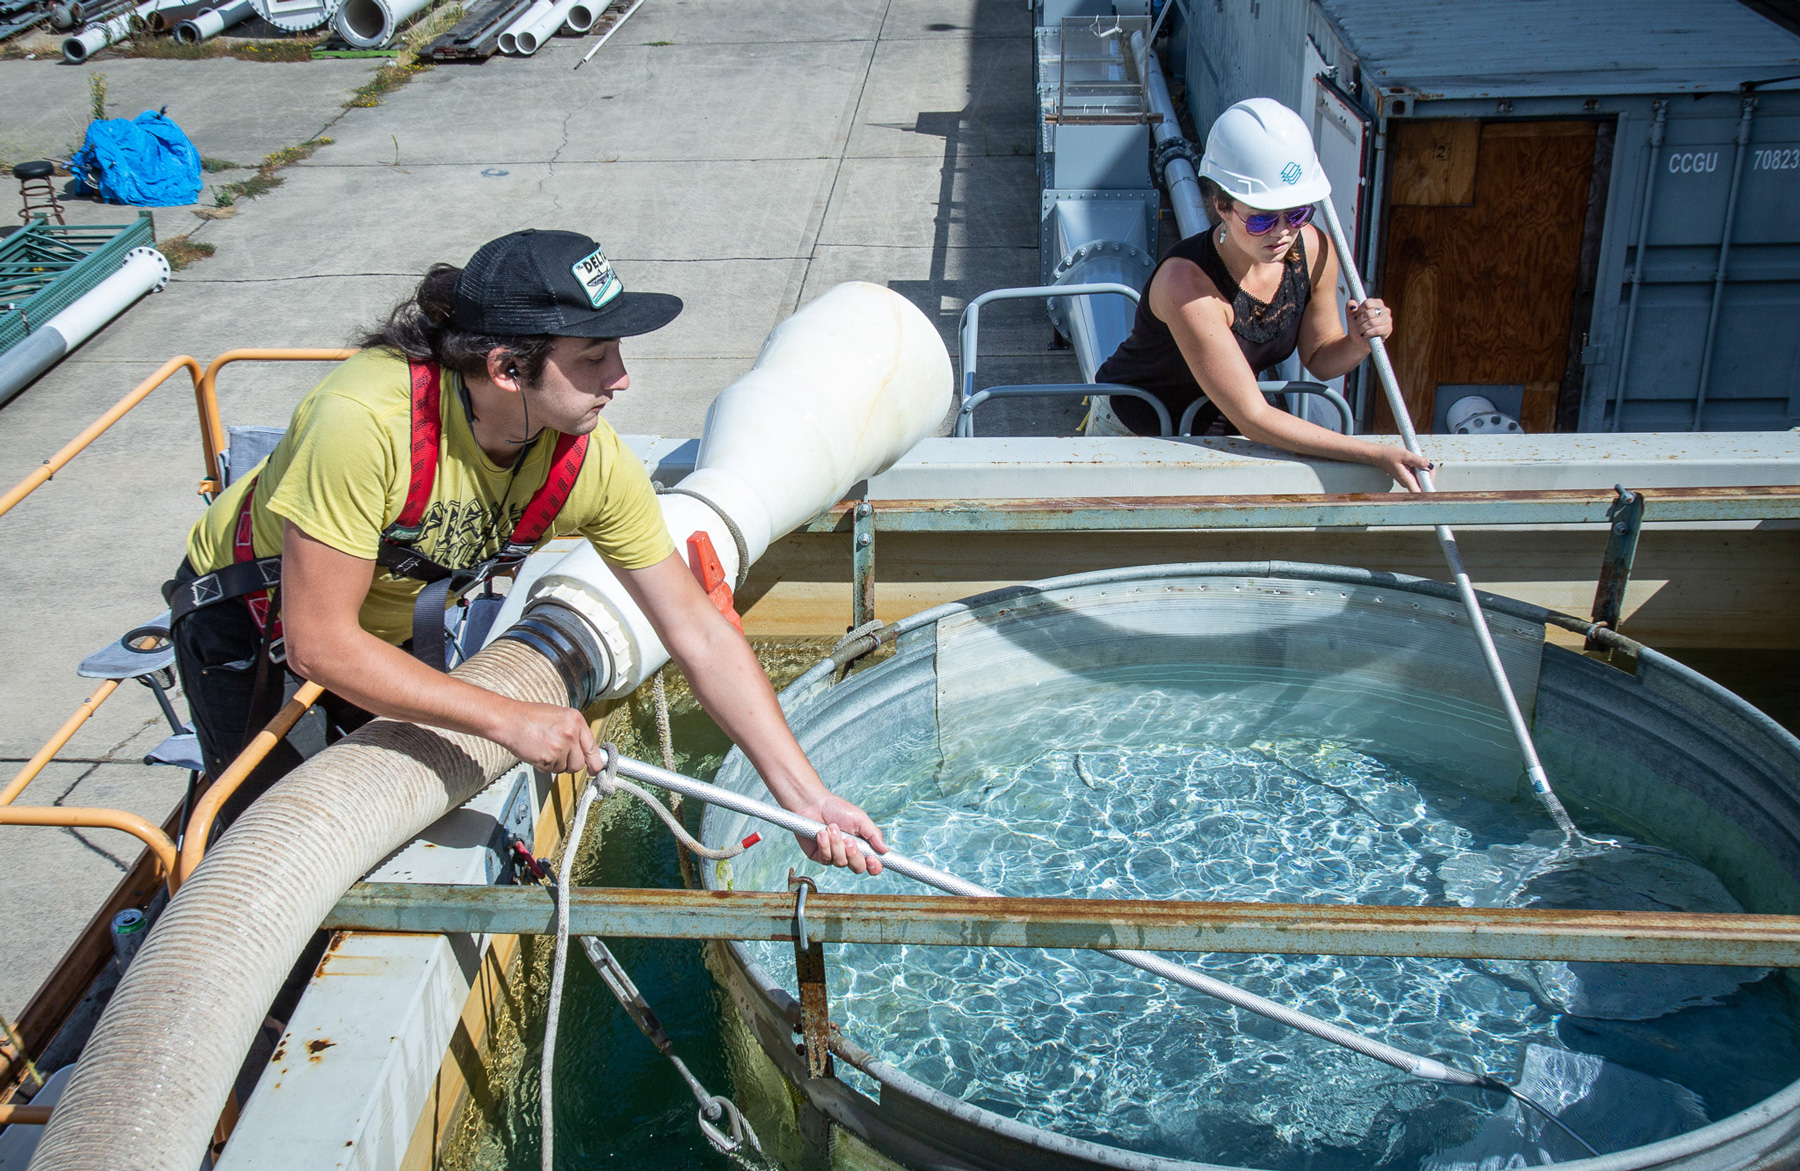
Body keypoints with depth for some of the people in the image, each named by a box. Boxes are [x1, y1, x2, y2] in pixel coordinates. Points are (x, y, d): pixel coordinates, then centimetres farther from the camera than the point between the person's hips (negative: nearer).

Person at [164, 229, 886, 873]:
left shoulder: (593, 465, -27)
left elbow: (702, 637, -21)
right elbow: (318, 641, -37)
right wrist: (506, 719, -40)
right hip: (246, 613, -4)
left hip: (391, 625, 4)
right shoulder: (363, 419, -42)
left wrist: (805, 798, -24)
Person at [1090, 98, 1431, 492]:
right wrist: (1376, 454, -35)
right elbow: (1253, 418, -35)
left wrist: (1358, 343, -22)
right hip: (1137, 435, -4)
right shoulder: (1187, 283, -36)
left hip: (1221, 434, 5)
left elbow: (1318, 359, 2)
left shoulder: (1314, 251, -17)